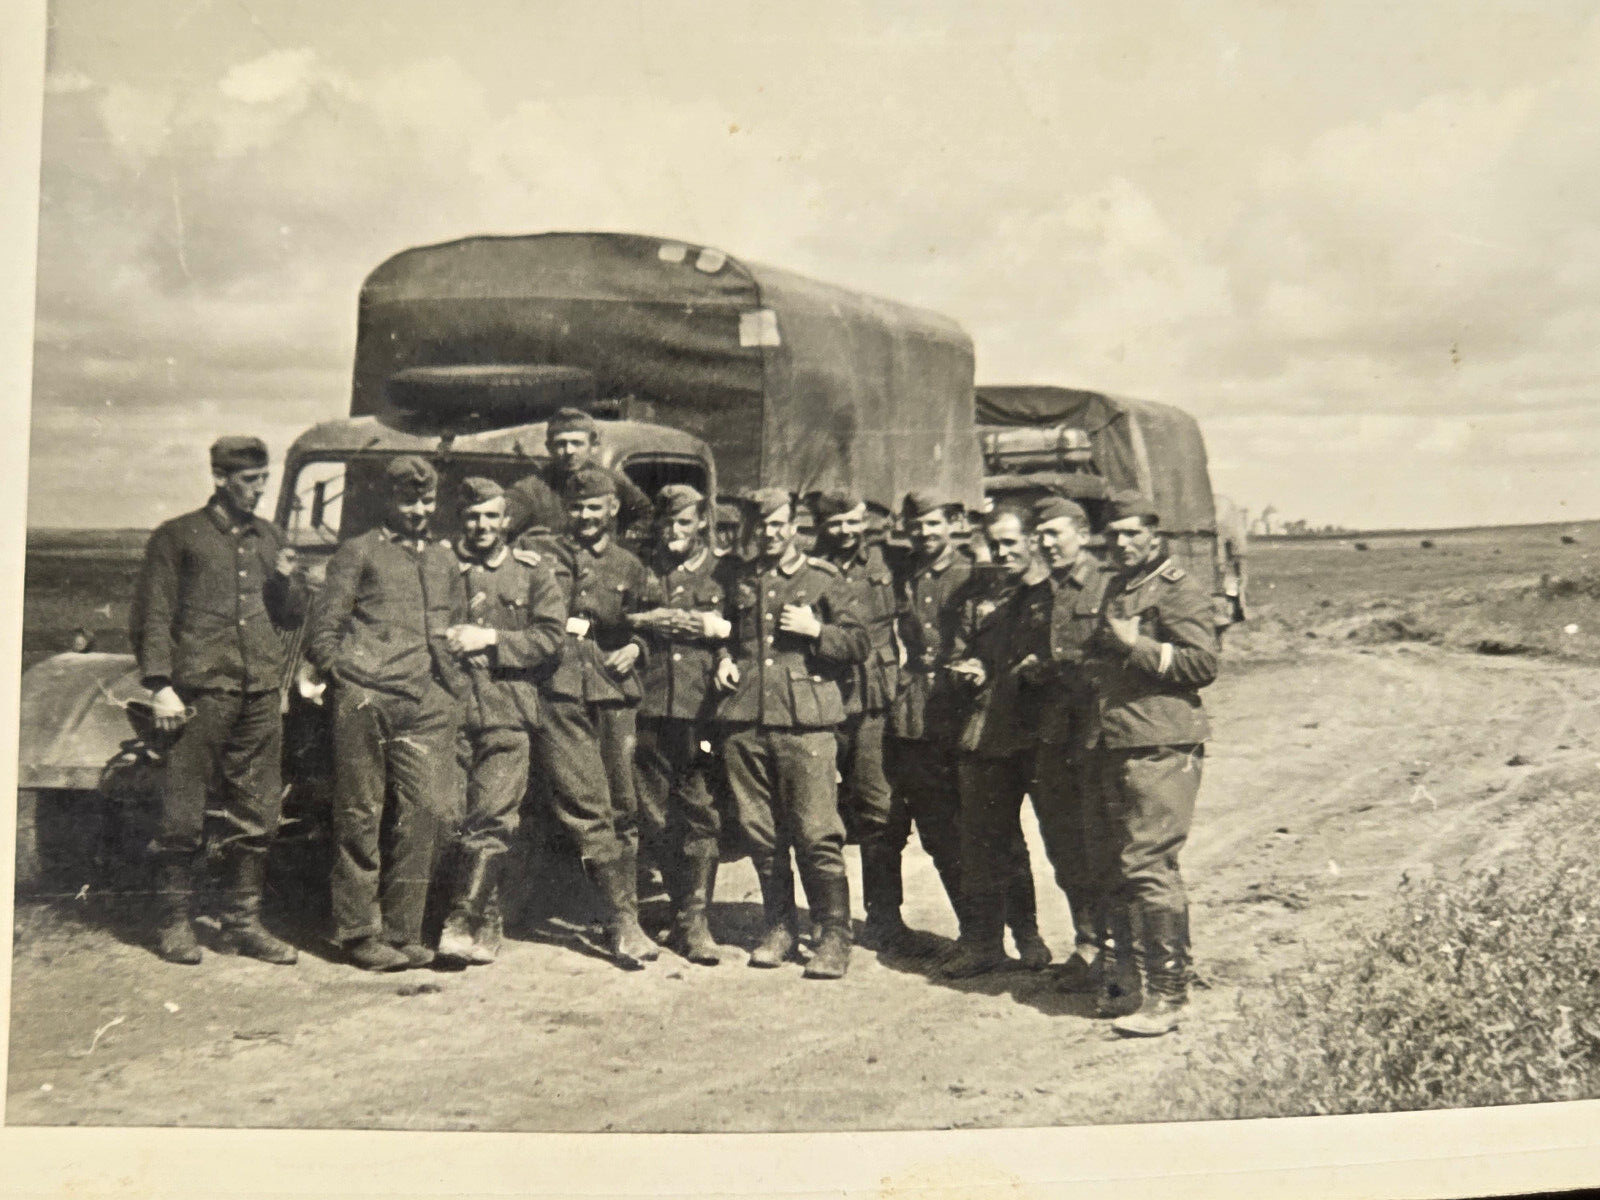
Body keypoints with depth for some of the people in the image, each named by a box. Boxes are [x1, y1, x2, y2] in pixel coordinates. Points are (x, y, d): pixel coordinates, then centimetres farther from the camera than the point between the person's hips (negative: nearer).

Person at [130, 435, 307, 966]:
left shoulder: (270, 539, 19)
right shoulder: (177, 537, 5)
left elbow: (291, 618, 21)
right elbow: (152, 616, 0)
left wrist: (286, 582, -1)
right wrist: (160, 685, -10)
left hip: (262, 694, 5)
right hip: (201, 690, -4)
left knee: (256, 816, 7)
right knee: (182, 816, -2)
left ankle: (243, 921, 17)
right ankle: (174, 922, 10)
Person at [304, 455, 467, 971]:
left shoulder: (446, 559, 21)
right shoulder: (359, 552, 7)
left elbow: (457, 630, 27)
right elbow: (321, 630, 4)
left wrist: (454, 683, 15)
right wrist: (344, 676, -6)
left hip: (426, 704, 4)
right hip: (367, 701, -4)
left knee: (421, 813, 0)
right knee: (361, 816, 0)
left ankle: (403, 933, 10)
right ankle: (359, 933, 8)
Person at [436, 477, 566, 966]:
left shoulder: (532, 571, 11)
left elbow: (550, 638, 3)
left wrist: (491, 639, -7)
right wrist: (446, 639, -1)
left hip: (508, 712, -1)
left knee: (490, 819, -12)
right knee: (450, 816, -1)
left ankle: (462, 922, -11)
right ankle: (486, 925, 10)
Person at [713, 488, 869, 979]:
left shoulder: (825, 580, 6)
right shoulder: (738, 579, 18)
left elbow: (860, 643, 5)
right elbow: (722, 631, 33)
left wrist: (815, 629, -9)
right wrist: (724, 659, 13)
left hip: (805, 722, -4)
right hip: (745, 722, 4)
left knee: (817, 833, -7)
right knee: (758, 832, 8)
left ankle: (834, 937, 1)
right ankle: (779, 927, 22)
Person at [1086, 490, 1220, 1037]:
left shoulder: (1178, 591, -7)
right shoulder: (1116, 588, 20)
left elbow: (1203, 663, -15)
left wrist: (1134, 645, -17)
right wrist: (1100, 660, 12)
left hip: (1163, 750, -9)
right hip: (1117, 747, 9)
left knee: (1150, 868, -10)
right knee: (1119, 868, 13)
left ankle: (1166, 996, -3)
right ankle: (1124, 983, 23)